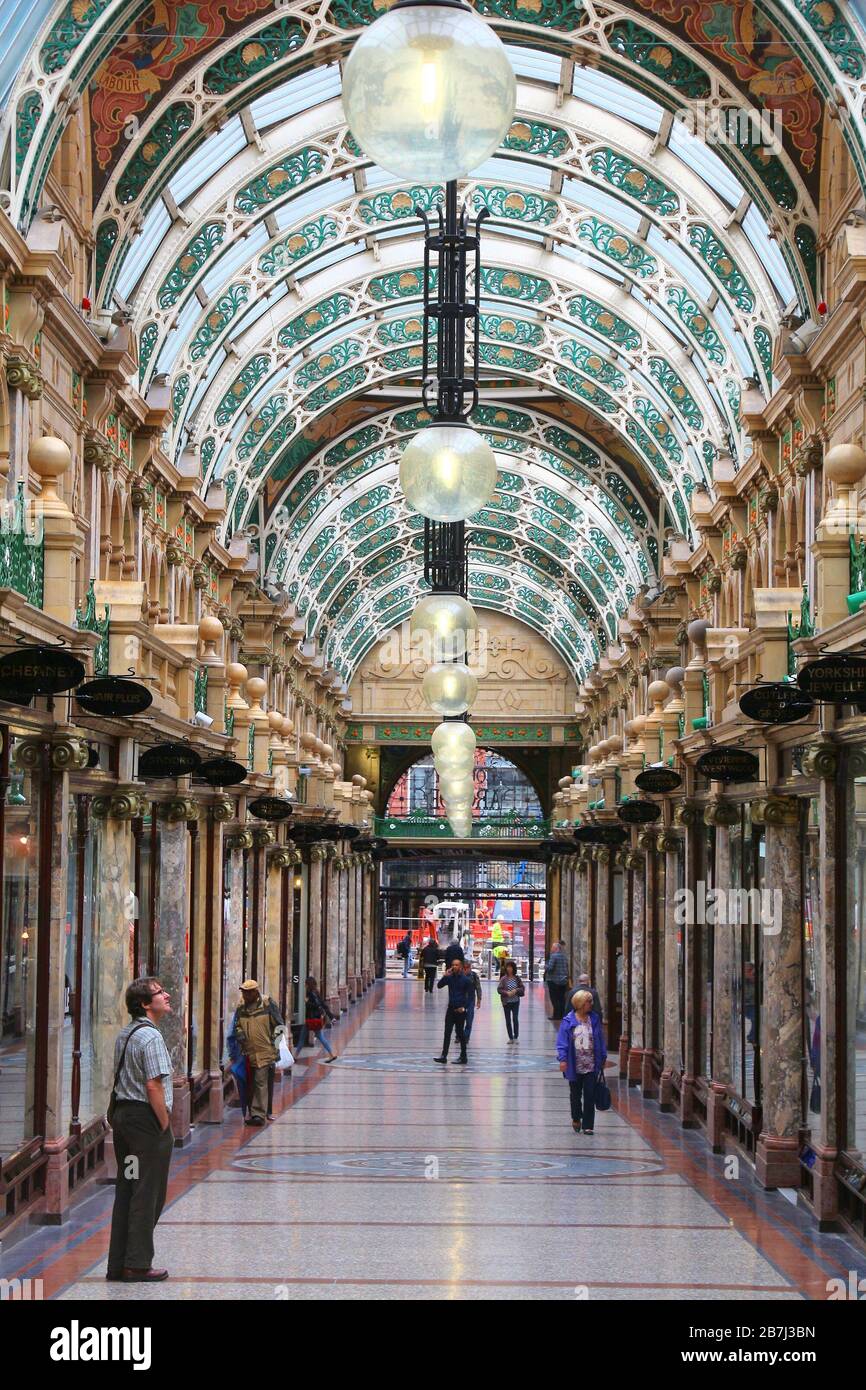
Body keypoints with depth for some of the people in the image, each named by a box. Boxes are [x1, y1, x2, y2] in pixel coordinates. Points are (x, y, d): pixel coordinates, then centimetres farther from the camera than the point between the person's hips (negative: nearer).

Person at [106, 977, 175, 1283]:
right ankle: (137, 1265, 2)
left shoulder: (125, 1034, 14)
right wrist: (165, 1123, -14)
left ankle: (118, 1264, 17)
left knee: (125, 1191, 13)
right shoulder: (150, 1036, -16)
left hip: (123, 1113, 9)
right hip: (147, 1119, -9)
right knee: (147, 1194, -2)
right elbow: (154, 1086, -21)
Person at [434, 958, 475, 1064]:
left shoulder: (466, 980, -7)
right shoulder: (450, 977, 6)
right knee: (447, 1032, 2)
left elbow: (471, 995, -5)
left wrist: (464, 1007, -13)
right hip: (451, 1008, 5)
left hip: (460, 1009, -5)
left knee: (460, 1033, 1)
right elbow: (439, 986, 0)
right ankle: (444, 1055, 4)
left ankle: (463, 1057, 9)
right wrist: (445, 976, -14)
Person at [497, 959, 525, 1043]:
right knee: (508, 1020, 7)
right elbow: (499, 989, -5)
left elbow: (522, 988, 2)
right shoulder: (503, 979, -3)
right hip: (506, 1002, 0)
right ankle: (510, 1037, 16)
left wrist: (516, 990, -15)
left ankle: (516, 1037, 4)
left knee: (515, 1019, -6)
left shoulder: (517, 978, 0)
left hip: (515, 1001, 0)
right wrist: (507, 993, -19)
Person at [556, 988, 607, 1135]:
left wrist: (603, 1057, 6)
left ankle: (588, 1125, 6)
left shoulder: (594, 1019, 2)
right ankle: (576, 1119, 37)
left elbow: (600, 1040, 8)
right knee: (575, 1094, 14)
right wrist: (562, 1058, -15)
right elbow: (562, 1041, -7)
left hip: (591, 1066, 1)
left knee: (590, 1096, -1)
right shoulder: (568, 1021, -7)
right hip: (575, 1066, -1)